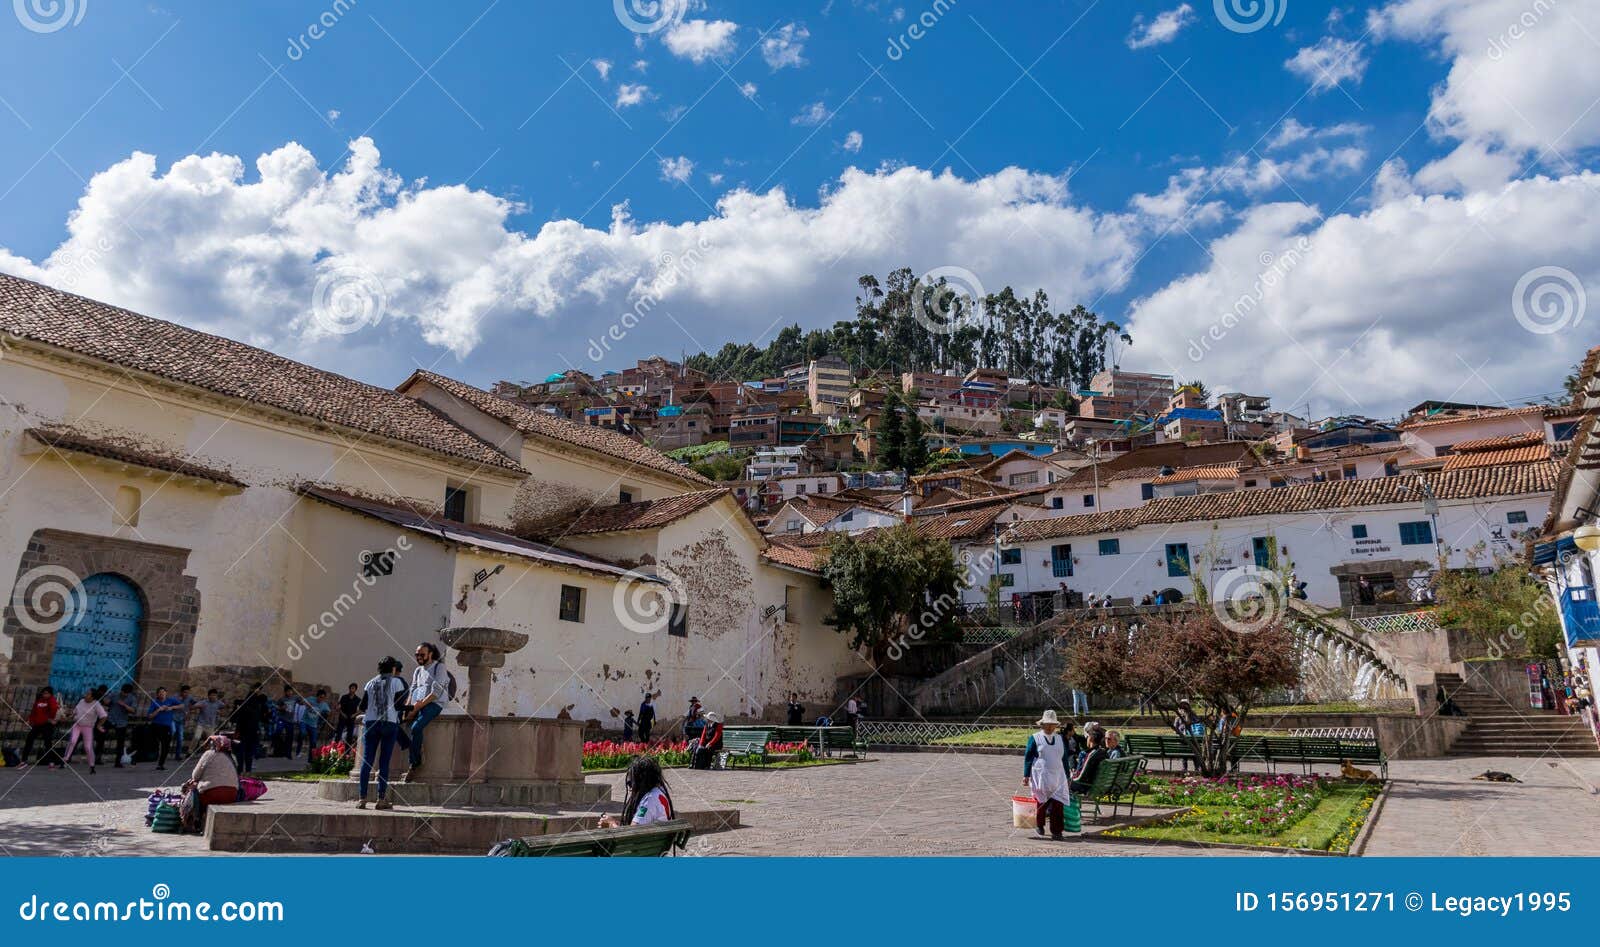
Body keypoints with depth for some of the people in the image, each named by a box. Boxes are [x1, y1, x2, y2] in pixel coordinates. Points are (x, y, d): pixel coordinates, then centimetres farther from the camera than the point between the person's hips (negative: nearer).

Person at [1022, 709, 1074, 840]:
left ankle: (1056, 831, 2)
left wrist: (1067, 777, 18)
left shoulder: (1060, 738, 13)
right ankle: (1038, 825, 26)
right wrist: (1026, 776, -4)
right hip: (1040, 776, -3)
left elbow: (1064, 759, 19)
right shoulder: (1035, 738, 1)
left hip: (1058, 776, 3)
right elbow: (1028, 758, 1)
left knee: (1058, 804, -6)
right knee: (1041, 802, 3)